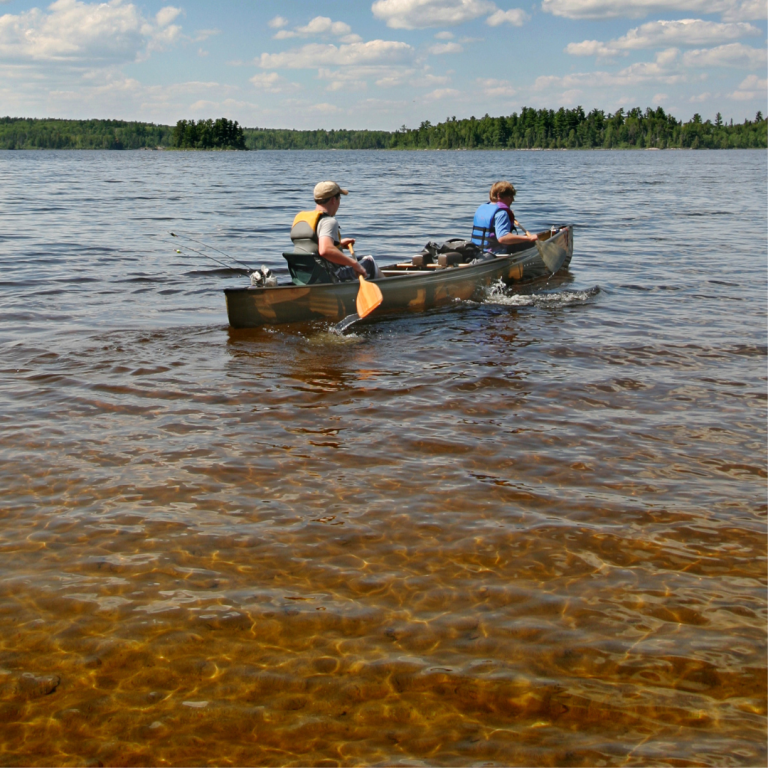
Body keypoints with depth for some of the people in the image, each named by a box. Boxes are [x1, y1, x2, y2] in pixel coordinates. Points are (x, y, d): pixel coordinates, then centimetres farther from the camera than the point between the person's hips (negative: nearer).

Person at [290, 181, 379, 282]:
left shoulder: (298, 218, 8)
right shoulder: (328, 222, -17)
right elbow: (325, 250, -34)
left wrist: (338, 244, 23)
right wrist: (354, 264, -26)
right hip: (330, 280, -9)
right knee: (369, 262, 11)